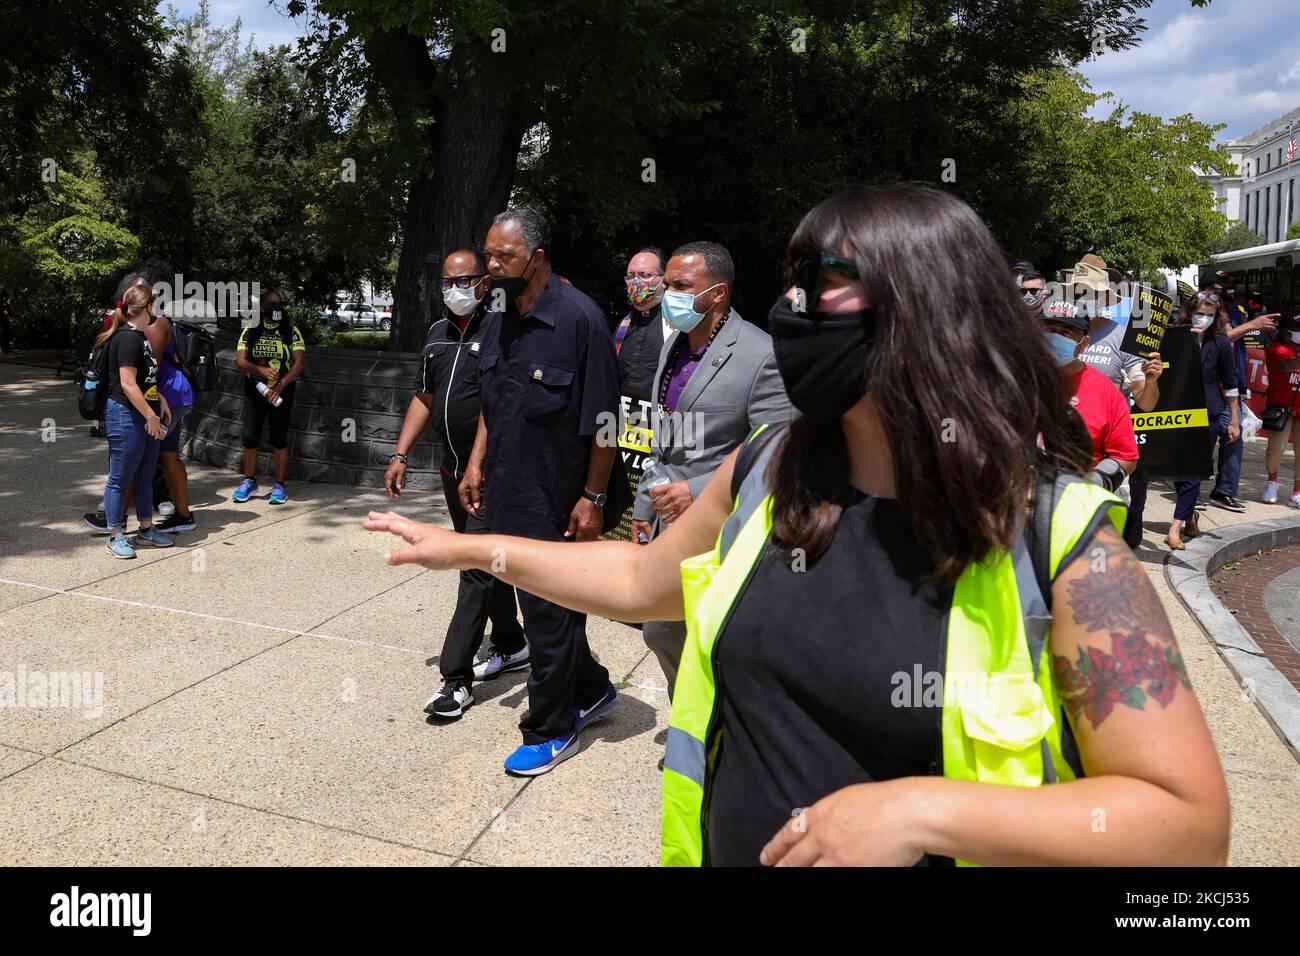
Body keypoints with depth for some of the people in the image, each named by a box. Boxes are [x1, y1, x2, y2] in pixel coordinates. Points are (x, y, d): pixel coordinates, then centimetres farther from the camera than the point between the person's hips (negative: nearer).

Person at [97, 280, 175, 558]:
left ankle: (146, 530, 28)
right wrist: (151, 416, -20)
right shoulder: (128, 337, -17)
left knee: (145, 477, 17)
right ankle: (116, 536, 11)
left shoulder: (139, 335, 13)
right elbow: (128, 383, -22)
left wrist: (160, 401, 14)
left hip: (146, 416, 10)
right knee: (120, 479, 2)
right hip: (126, 417, -10)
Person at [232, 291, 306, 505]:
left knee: (279, 439, 0)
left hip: (281, 391, -2)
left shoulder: (291, 331, 1)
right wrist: (261, 369, -22)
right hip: (254, 390, 2)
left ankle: (279, 486, 8)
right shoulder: (250, 331, 7)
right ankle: (249, 481, 18)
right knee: (250, 437, 1)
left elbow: (300, 362, -8)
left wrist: (281, 385, -19)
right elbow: (240, 359, -2)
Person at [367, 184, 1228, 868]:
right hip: (728, 846, 5)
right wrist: (470, 547, 11)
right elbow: (639, 581, 9)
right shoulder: (765, 472, -6)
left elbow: (1190, 821, -19)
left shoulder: (1058, 537, -20)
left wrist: (923, 813, -29)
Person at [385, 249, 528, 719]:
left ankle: (456, 677, -3)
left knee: (478, 567, -8)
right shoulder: (438, 334, 13)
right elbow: (424, 397, 18)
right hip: (455, 469, 8)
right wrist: (400, 455, 11)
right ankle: (511, 646, 33)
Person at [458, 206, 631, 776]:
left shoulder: (579, 319, -15)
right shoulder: (500, 323, 9)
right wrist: (476, 465, 14)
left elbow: (603, 421, -15)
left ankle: (551, 731, 21)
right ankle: (592, 691, 38)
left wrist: (593, 498, -15)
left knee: (549, 611, 3)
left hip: (556, 502, -7)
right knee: (548, 607, 17)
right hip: (508, 495, 7)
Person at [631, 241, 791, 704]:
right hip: (672, 524, 9)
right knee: (661, 632, 21)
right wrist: (644, 508, 19)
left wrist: (699, 491, -24)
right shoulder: (674, 344, 10)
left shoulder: (760, 356, -16)